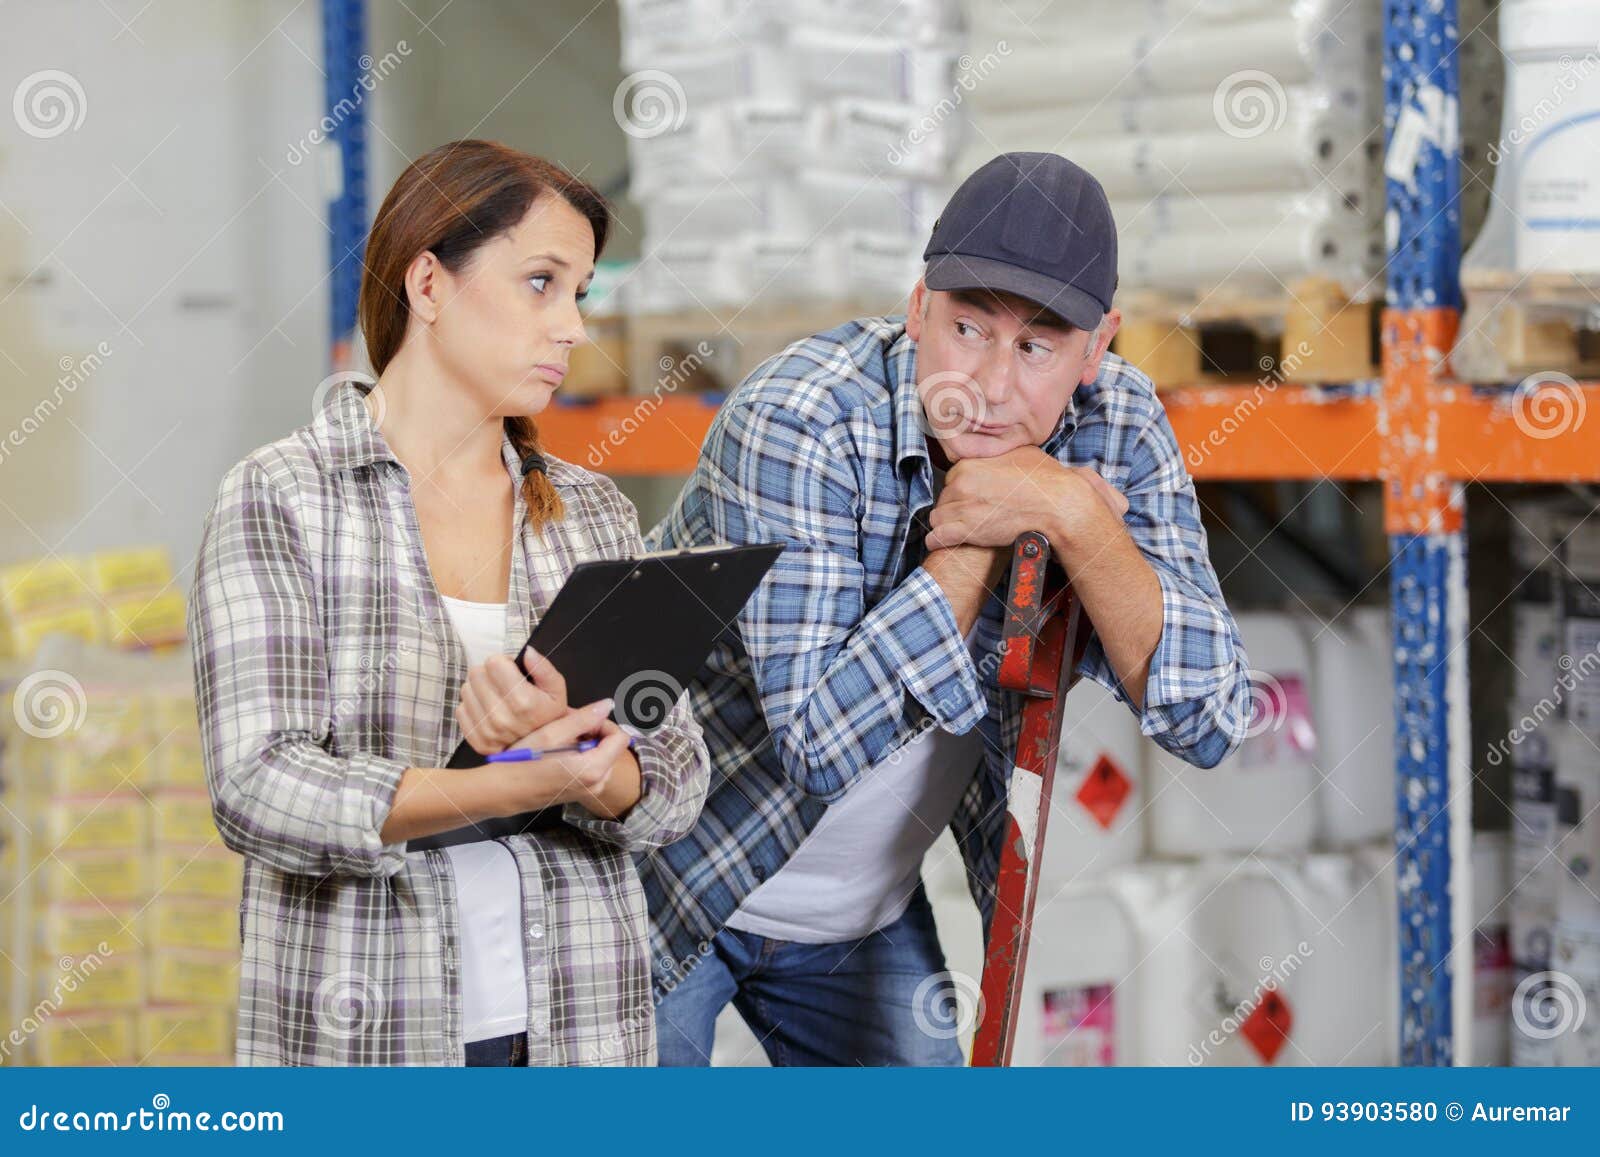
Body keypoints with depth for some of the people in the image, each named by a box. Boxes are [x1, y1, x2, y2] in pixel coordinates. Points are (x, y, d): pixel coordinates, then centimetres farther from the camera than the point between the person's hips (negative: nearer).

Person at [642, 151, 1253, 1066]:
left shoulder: (1116, 427, -11)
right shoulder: (798, 424, -27)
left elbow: (1210, 720, -18)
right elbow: (821, 742, -32)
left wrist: (1075, 519, -31)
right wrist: (976, 539, -30)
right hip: (666, 885, -4)